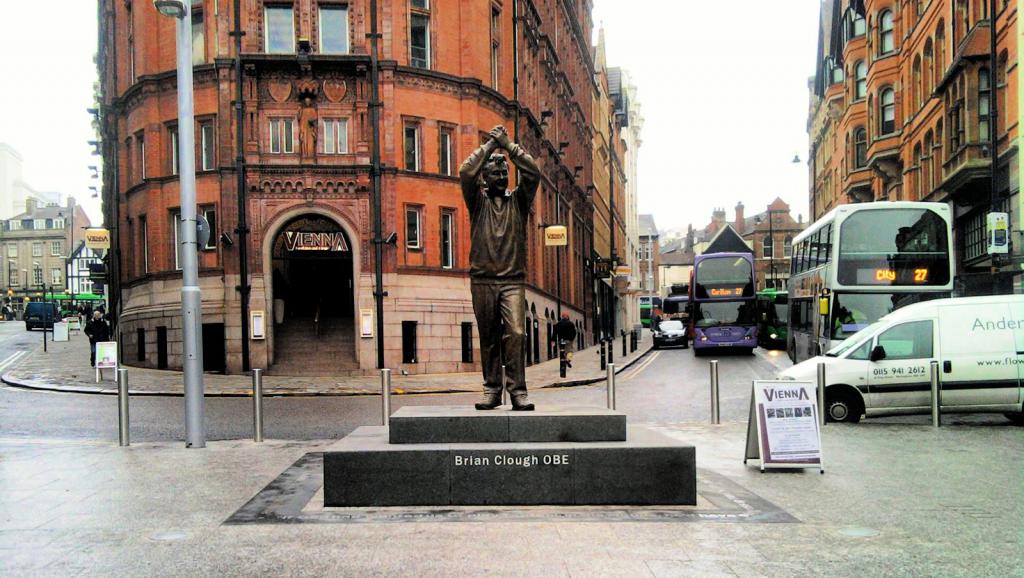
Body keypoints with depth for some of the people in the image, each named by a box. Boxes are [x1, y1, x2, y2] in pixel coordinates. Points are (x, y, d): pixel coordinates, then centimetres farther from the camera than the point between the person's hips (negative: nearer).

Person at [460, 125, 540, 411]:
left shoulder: (518, 199, 12)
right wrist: (490, 145, -1)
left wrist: (508, 145, 0)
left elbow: (533, 172, -3)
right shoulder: (477, 200, 10)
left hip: (513, 279, 0)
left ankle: (517, 391, -9)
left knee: (515, 333, -12)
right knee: (488, 338, 5)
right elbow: (465, 173, -8)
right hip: (482, 279, 0)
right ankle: (492, 390, 12)